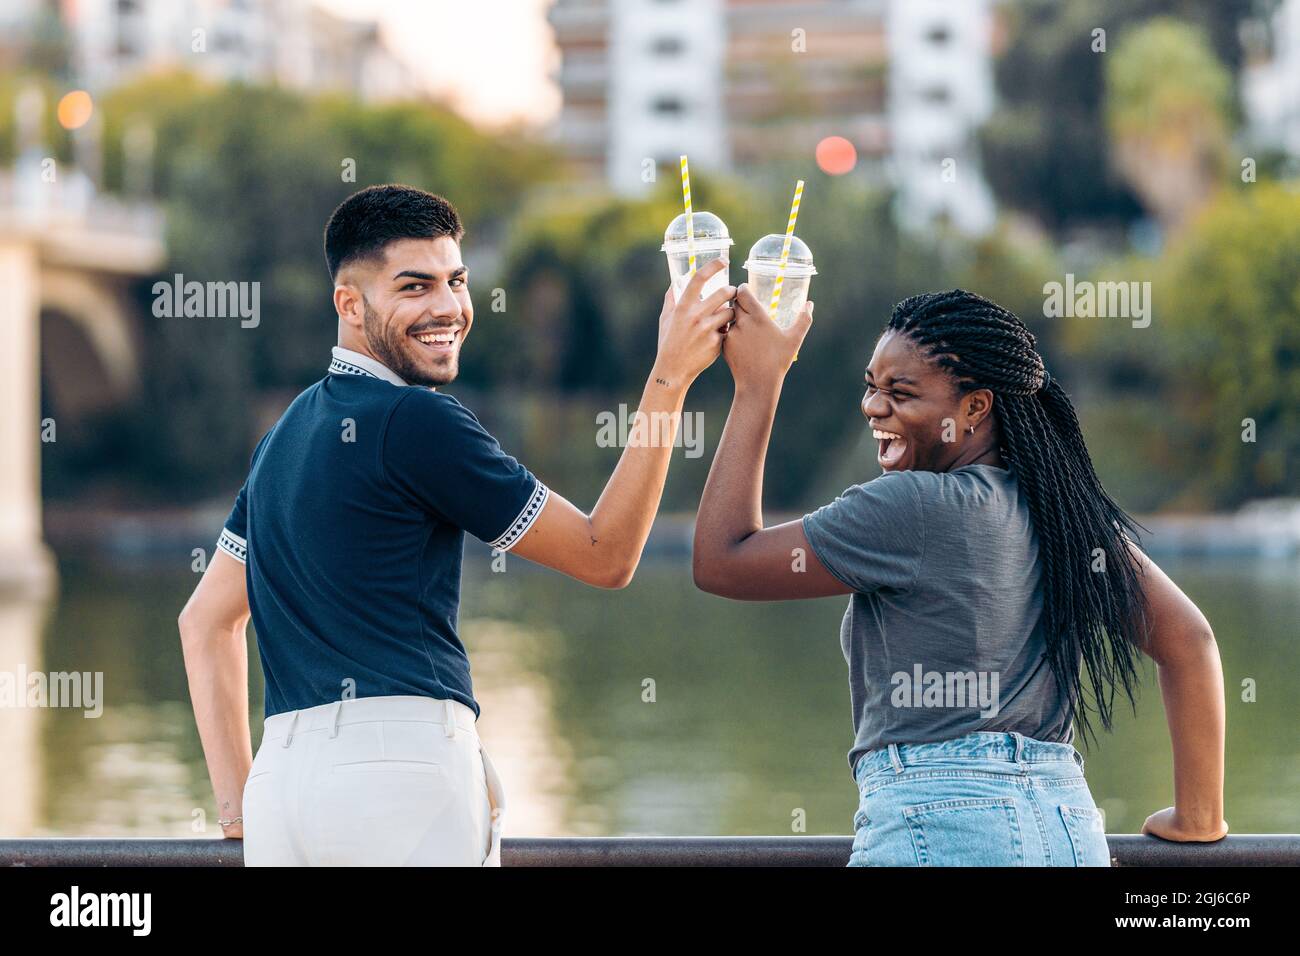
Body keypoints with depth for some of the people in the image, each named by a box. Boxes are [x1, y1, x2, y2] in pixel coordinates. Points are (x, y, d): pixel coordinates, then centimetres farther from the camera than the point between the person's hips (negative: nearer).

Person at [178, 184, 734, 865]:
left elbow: (205, 620, 23)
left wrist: (237, 803, 19)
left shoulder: (286, 434, 19)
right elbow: (607, 557, -1)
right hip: (403, 763, -8)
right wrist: (670, 375, 0)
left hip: (280, 781, 8)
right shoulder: (418, 421, -6)